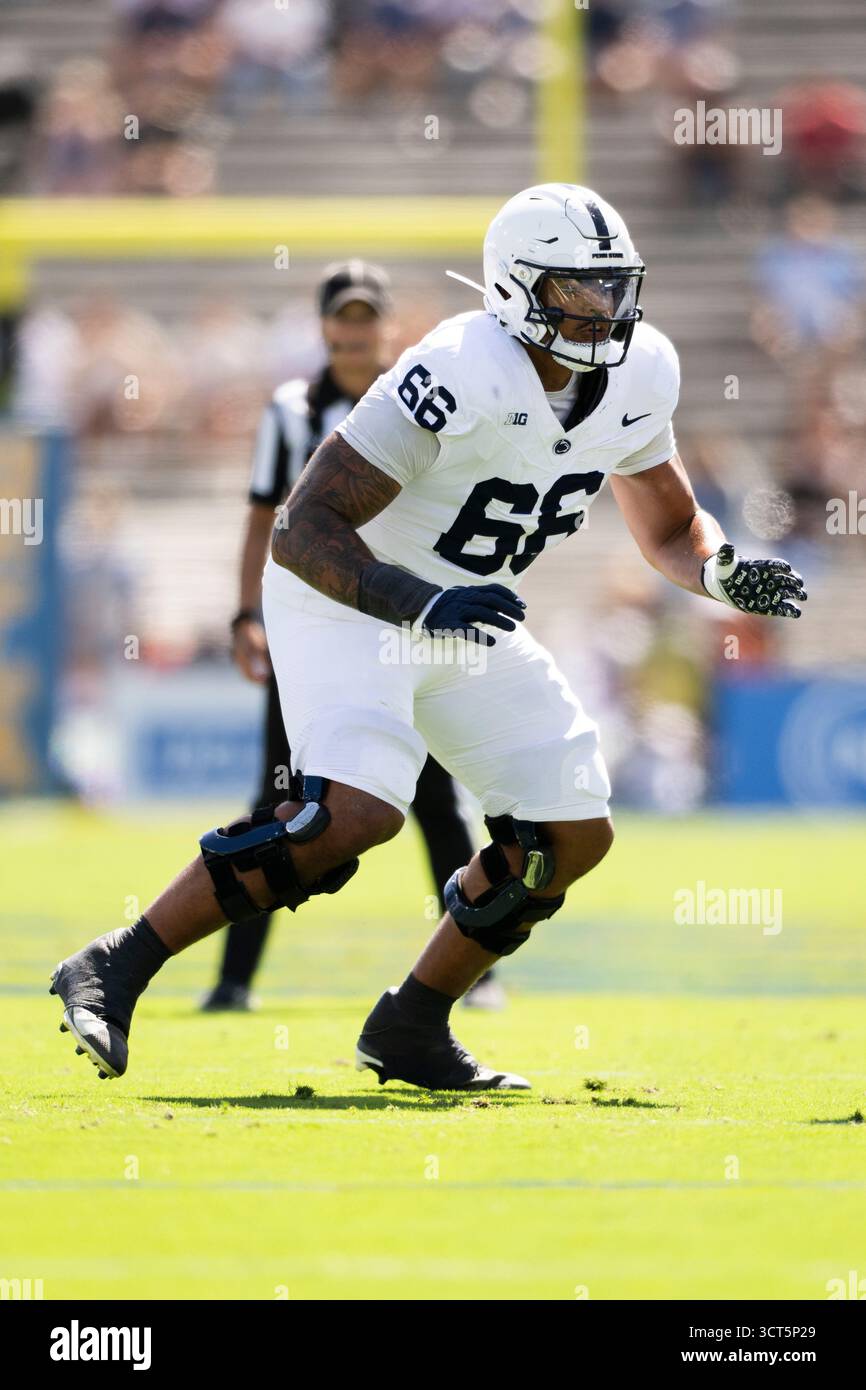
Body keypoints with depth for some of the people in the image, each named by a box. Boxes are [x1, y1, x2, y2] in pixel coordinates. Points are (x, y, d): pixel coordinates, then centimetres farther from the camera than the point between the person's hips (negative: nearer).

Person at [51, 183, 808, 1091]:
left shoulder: (637, 377, -5)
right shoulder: (461, 377, -28)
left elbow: (668, 528, 13)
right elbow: (303, 530, -29)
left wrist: (723, 573, -10)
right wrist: (422, 606, -41)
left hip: (463, 613, 8)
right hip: (348, 597, -8)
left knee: (573, 834, 2)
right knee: (356, 811, -29)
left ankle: (410, 1031, 14)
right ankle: (116, 970, -21)